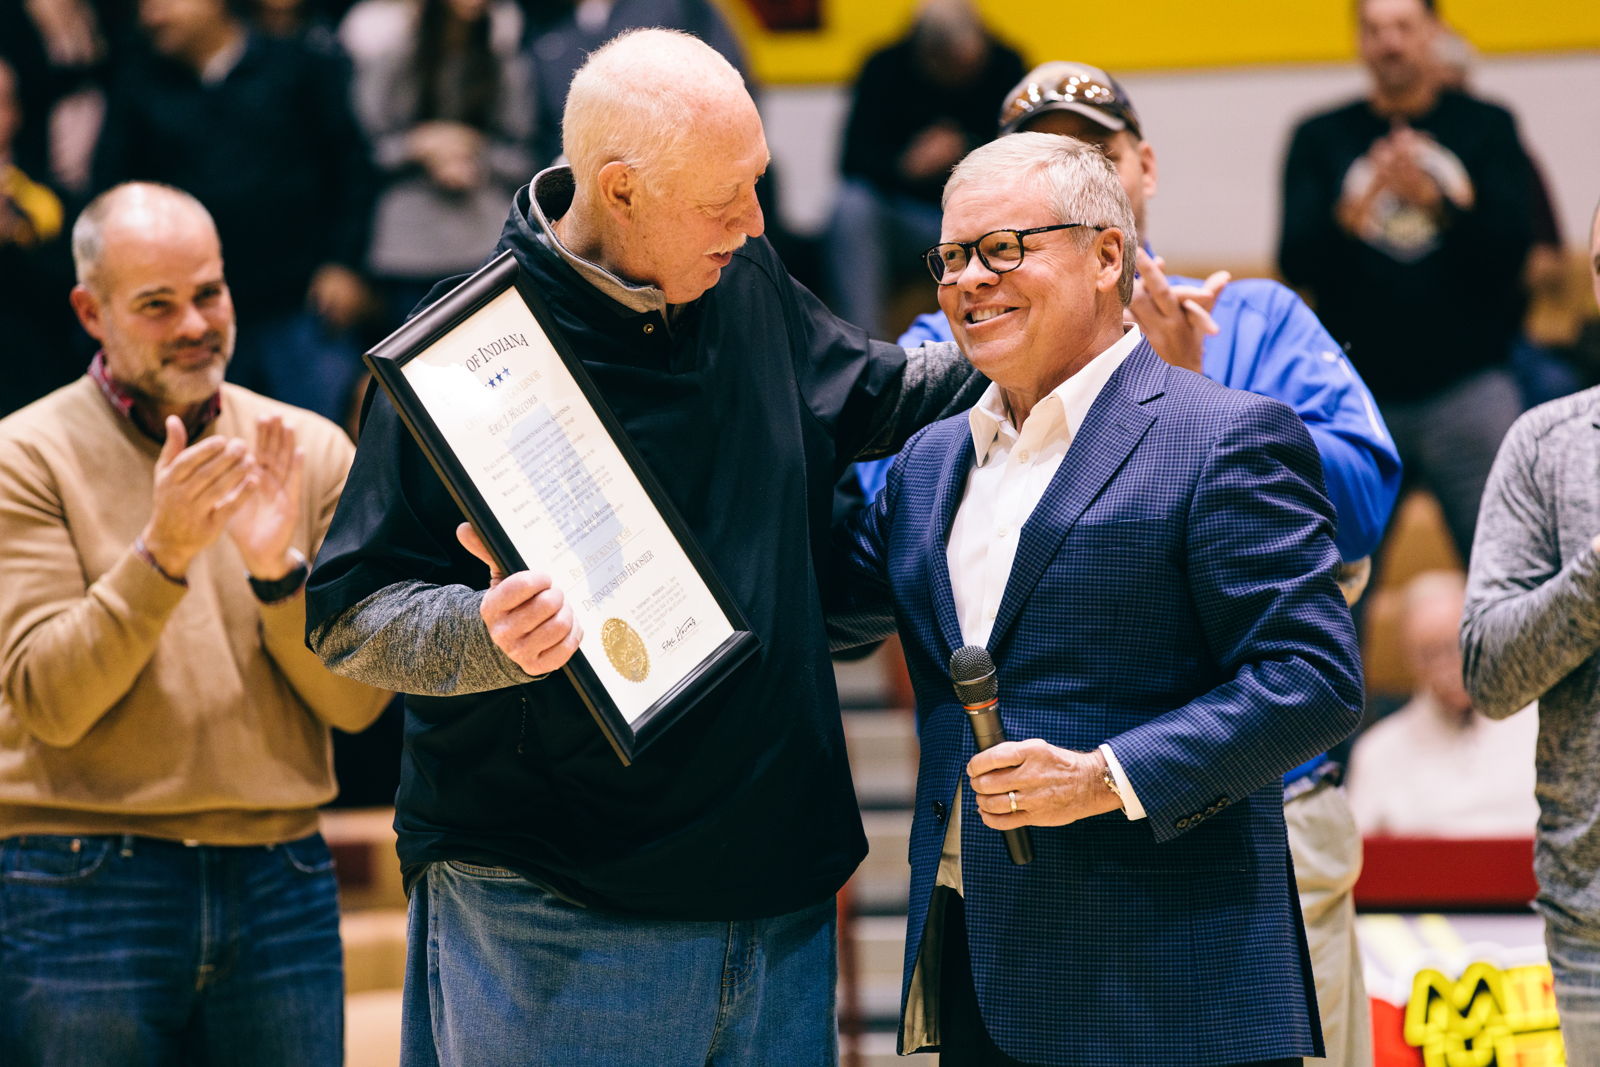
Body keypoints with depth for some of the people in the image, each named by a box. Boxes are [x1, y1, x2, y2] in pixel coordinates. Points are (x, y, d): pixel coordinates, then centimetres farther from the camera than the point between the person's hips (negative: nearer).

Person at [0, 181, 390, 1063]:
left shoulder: (311, 453, 7)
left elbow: (358, 704, 1)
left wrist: (278, 569, -14)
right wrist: (161, 554, -21)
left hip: (280, 885, 3)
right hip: (84, 886, -3)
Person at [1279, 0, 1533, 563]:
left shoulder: (1487, 127, 9)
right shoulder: (1320, 138, 10)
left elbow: (1513, 247, -1)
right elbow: (1297, 265, 1)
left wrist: (1436, 200, -17)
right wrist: (1355, 210, -18)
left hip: (1467, 387, -1)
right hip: (1359, 386, 1)